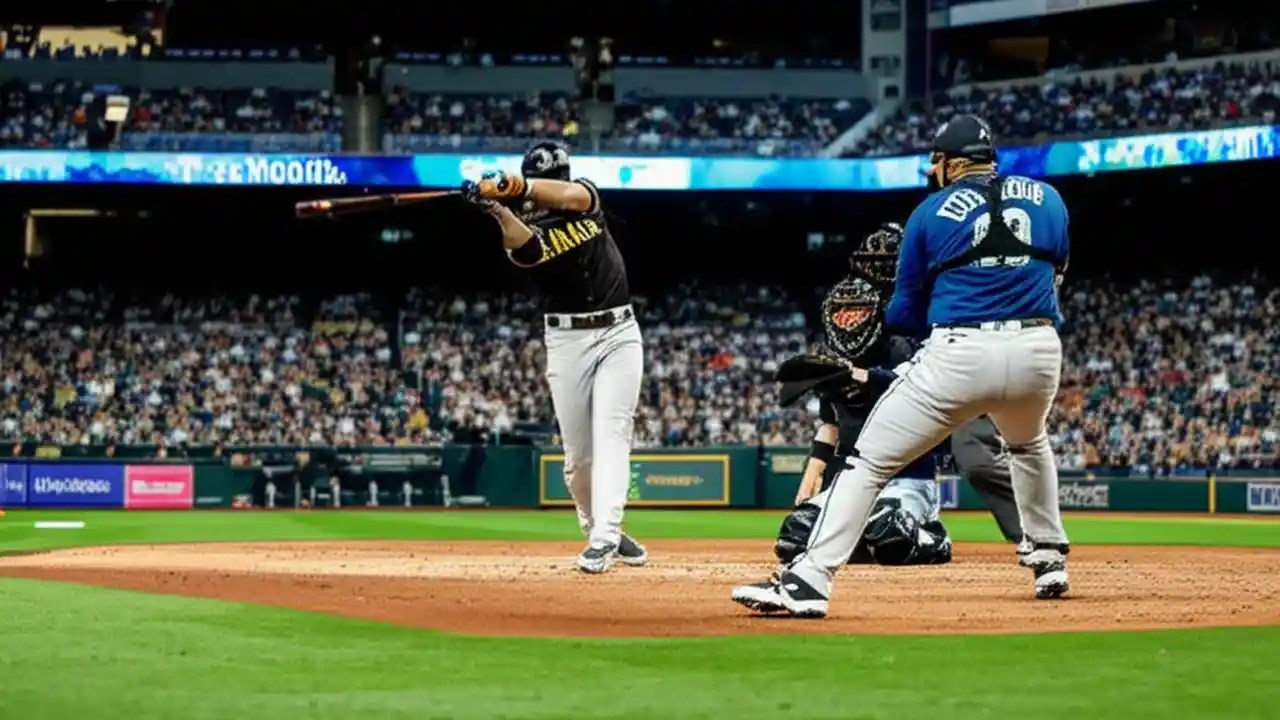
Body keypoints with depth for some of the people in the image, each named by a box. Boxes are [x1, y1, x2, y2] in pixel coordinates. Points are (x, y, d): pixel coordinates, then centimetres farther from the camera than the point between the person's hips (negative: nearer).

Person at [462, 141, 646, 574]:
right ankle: (598, 531, 22)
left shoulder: (587, 200, 5)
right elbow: (525, 249, -28)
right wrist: (499, 208, -46)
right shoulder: (523, 229, -2)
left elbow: (572, 195, -21)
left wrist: (516, 186, -36)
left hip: (618, 333, 0)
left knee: (611, 437, -12)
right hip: (567, 340, 0)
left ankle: (604, 539, -21)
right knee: (578, 452, 2)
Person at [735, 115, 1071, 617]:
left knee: (869, 461, 3)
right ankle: (1049, 562, 35)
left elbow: (905, 315, 12)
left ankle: (808, 583, -9)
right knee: (1028, 444, 38)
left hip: (958, 354, -4)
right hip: (1039, 350, 4)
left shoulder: (931, 213, 8)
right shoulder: (1047, 198, 14)